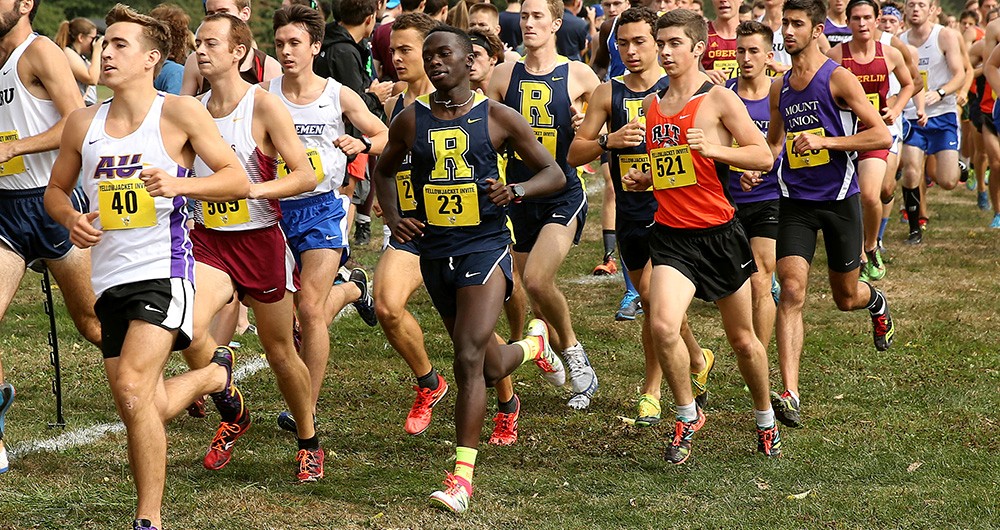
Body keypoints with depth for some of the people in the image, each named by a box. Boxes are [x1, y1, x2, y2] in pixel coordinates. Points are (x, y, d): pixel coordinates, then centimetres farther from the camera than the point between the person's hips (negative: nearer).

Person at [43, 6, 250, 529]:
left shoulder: (179, 113, -4)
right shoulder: (83, 123, 8)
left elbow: (238, 179, -4)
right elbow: (56, 188, 21)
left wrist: (180, 184, -20)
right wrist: (70, 218, -2)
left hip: (164, 271, -6)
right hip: (110, 277, 6)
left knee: (132, 390, -22)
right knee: (141, 410, 12)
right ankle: (214, 373, 44)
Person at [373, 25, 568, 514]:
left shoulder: (498, 118, -4)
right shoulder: (410, 121, 4)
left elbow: (554, 174, 1)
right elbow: (384, 169, 21)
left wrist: (516, 190, -19)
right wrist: (392, 218, 3)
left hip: (485, 246, -4)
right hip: (435, 250, 4)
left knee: (469, 359, -20)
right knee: (490, 369, 16)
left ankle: (462, 477, -16)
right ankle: (533, 345, 53)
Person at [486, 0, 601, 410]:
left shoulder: (578, 76, -2)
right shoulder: (504, 76, 6)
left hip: (563, 194, -4)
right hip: (519, 194, 4)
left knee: (537, 280, -23)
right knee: (534, 294, 8)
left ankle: (572, 350, 2)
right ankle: (580, 374, 27)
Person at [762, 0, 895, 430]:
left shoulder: (838, 78, -9)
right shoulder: (780, 88, 7)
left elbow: (882, 136, -14)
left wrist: (826, 140, -22)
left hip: (839, 199, -3)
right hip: (795, 201, 3)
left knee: (846, 298, 12)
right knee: (791, 291, -15)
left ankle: (876, 302, 52)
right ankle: (790, 396, -20)